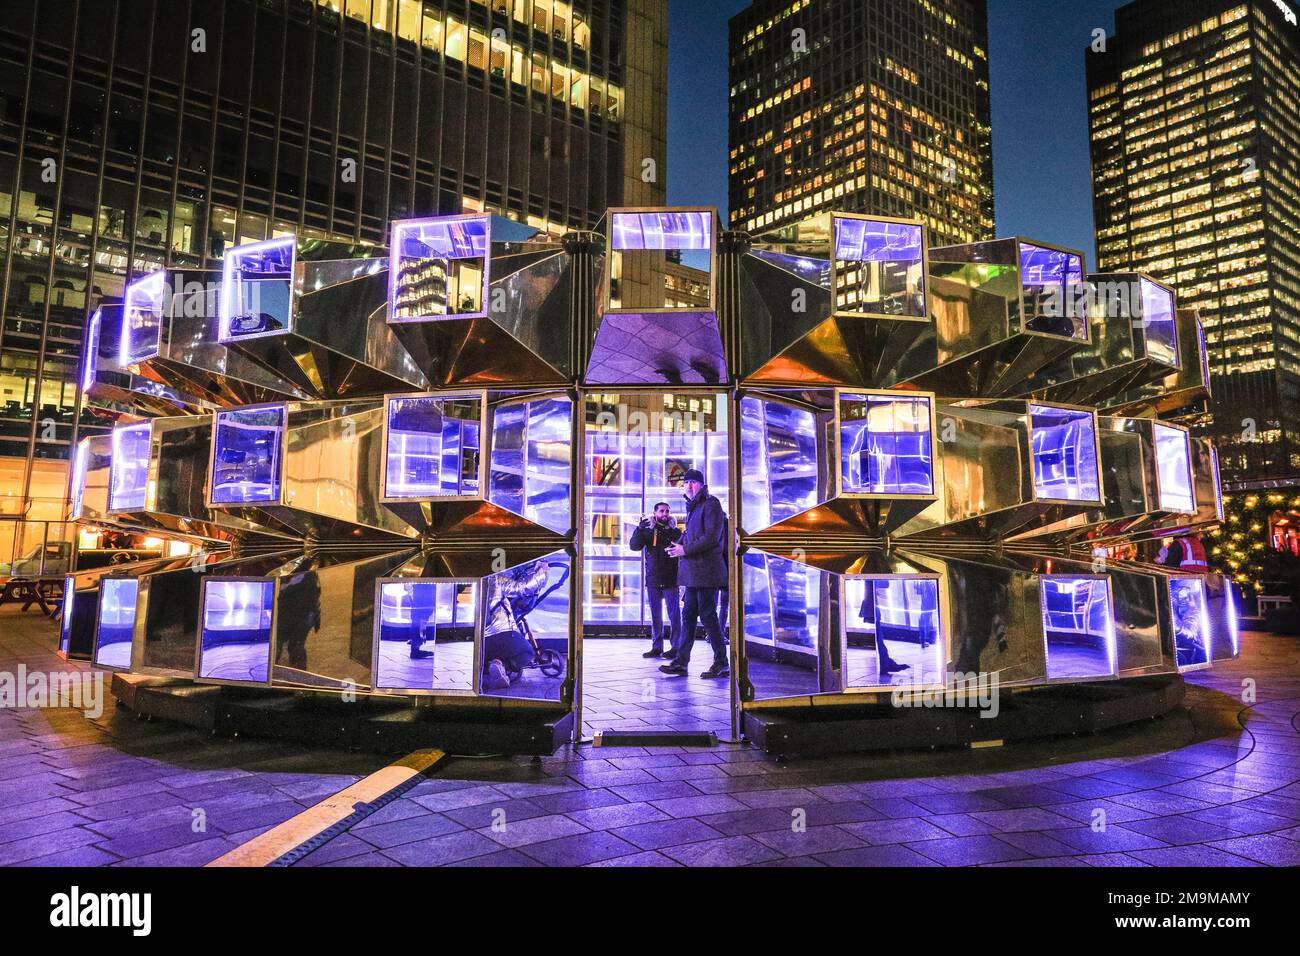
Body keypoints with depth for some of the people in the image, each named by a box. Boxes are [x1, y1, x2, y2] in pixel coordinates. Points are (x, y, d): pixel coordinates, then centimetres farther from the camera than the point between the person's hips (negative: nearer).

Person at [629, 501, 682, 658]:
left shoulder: (675, 532, 5)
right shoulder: (647, 530, 6)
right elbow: (634, 546, -6)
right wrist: (640, 528, -20)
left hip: (671, 580, -2)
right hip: (653, 580, 2)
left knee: (674, 614, -1)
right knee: (655, 615, 7)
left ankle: (675, 647, 4)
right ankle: (656, 647, 14)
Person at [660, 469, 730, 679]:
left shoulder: (711, 505, -9)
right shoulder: (692, 508, 19)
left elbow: (712, 538, -17)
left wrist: (685, 550, -15)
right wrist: (679, 545, 7)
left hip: (707, 569, -9)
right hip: (694, 571, 9)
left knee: (707, 615, -5)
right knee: (688, 615, 10)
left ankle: (721, 663, 4)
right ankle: (681, 662, 15)